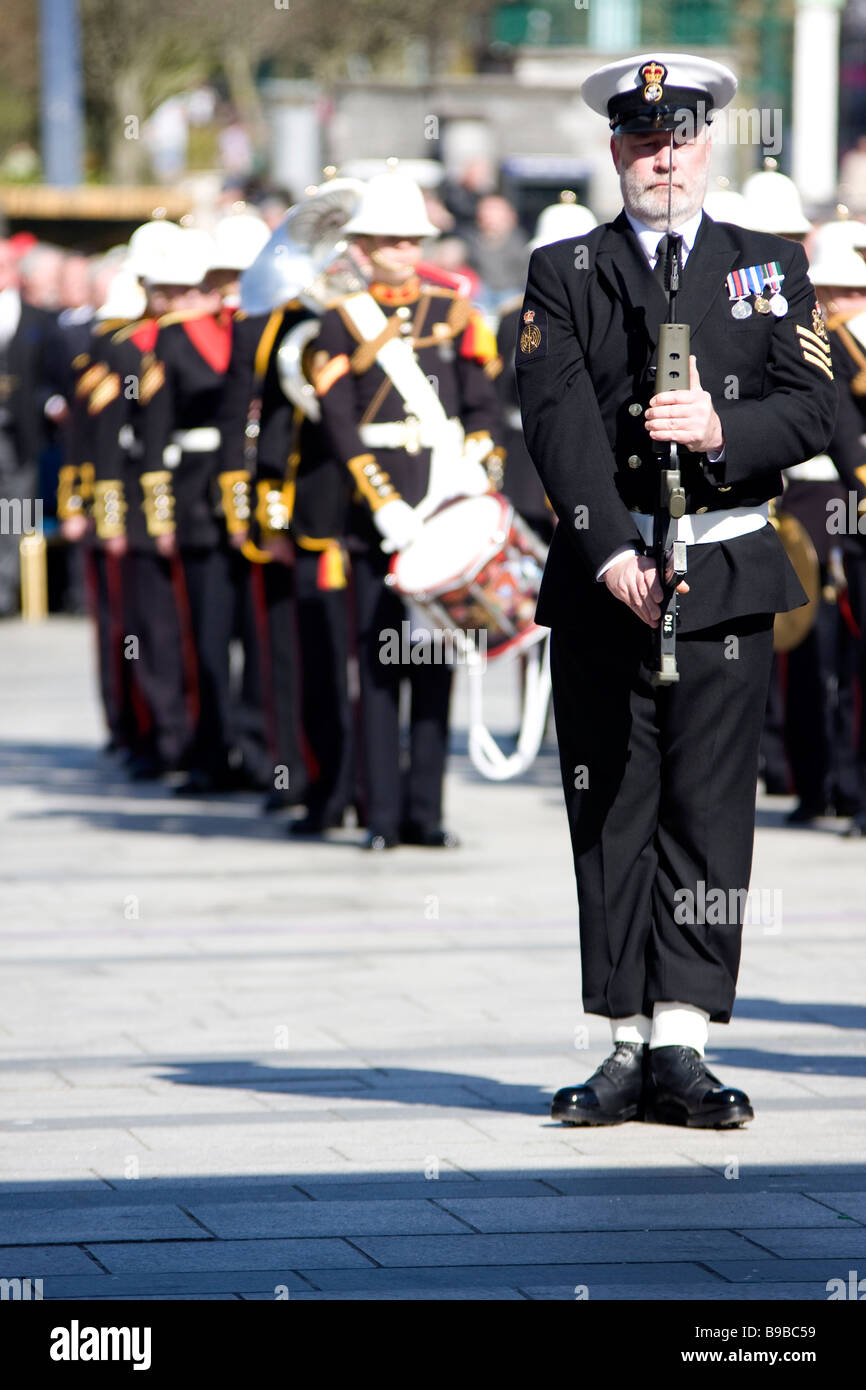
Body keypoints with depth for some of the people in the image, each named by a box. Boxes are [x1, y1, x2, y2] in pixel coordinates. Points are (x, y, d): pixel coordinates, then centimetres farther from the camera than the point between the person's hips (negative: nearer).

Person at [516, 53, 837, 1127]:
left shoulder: (769, 267, 11)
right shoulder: (563, 274, 8)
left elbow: (815, 408, 2)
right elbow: (558, 422, -4)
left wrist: (722, 427, -18)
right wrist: (611, 551, -16)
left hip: (725, 579, 0)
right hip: (602, 576, 0)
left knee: (709, 814, -4)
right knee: (611, 815, 0)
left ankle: (682, 1048, -4)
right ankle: (628, 1050, 4)